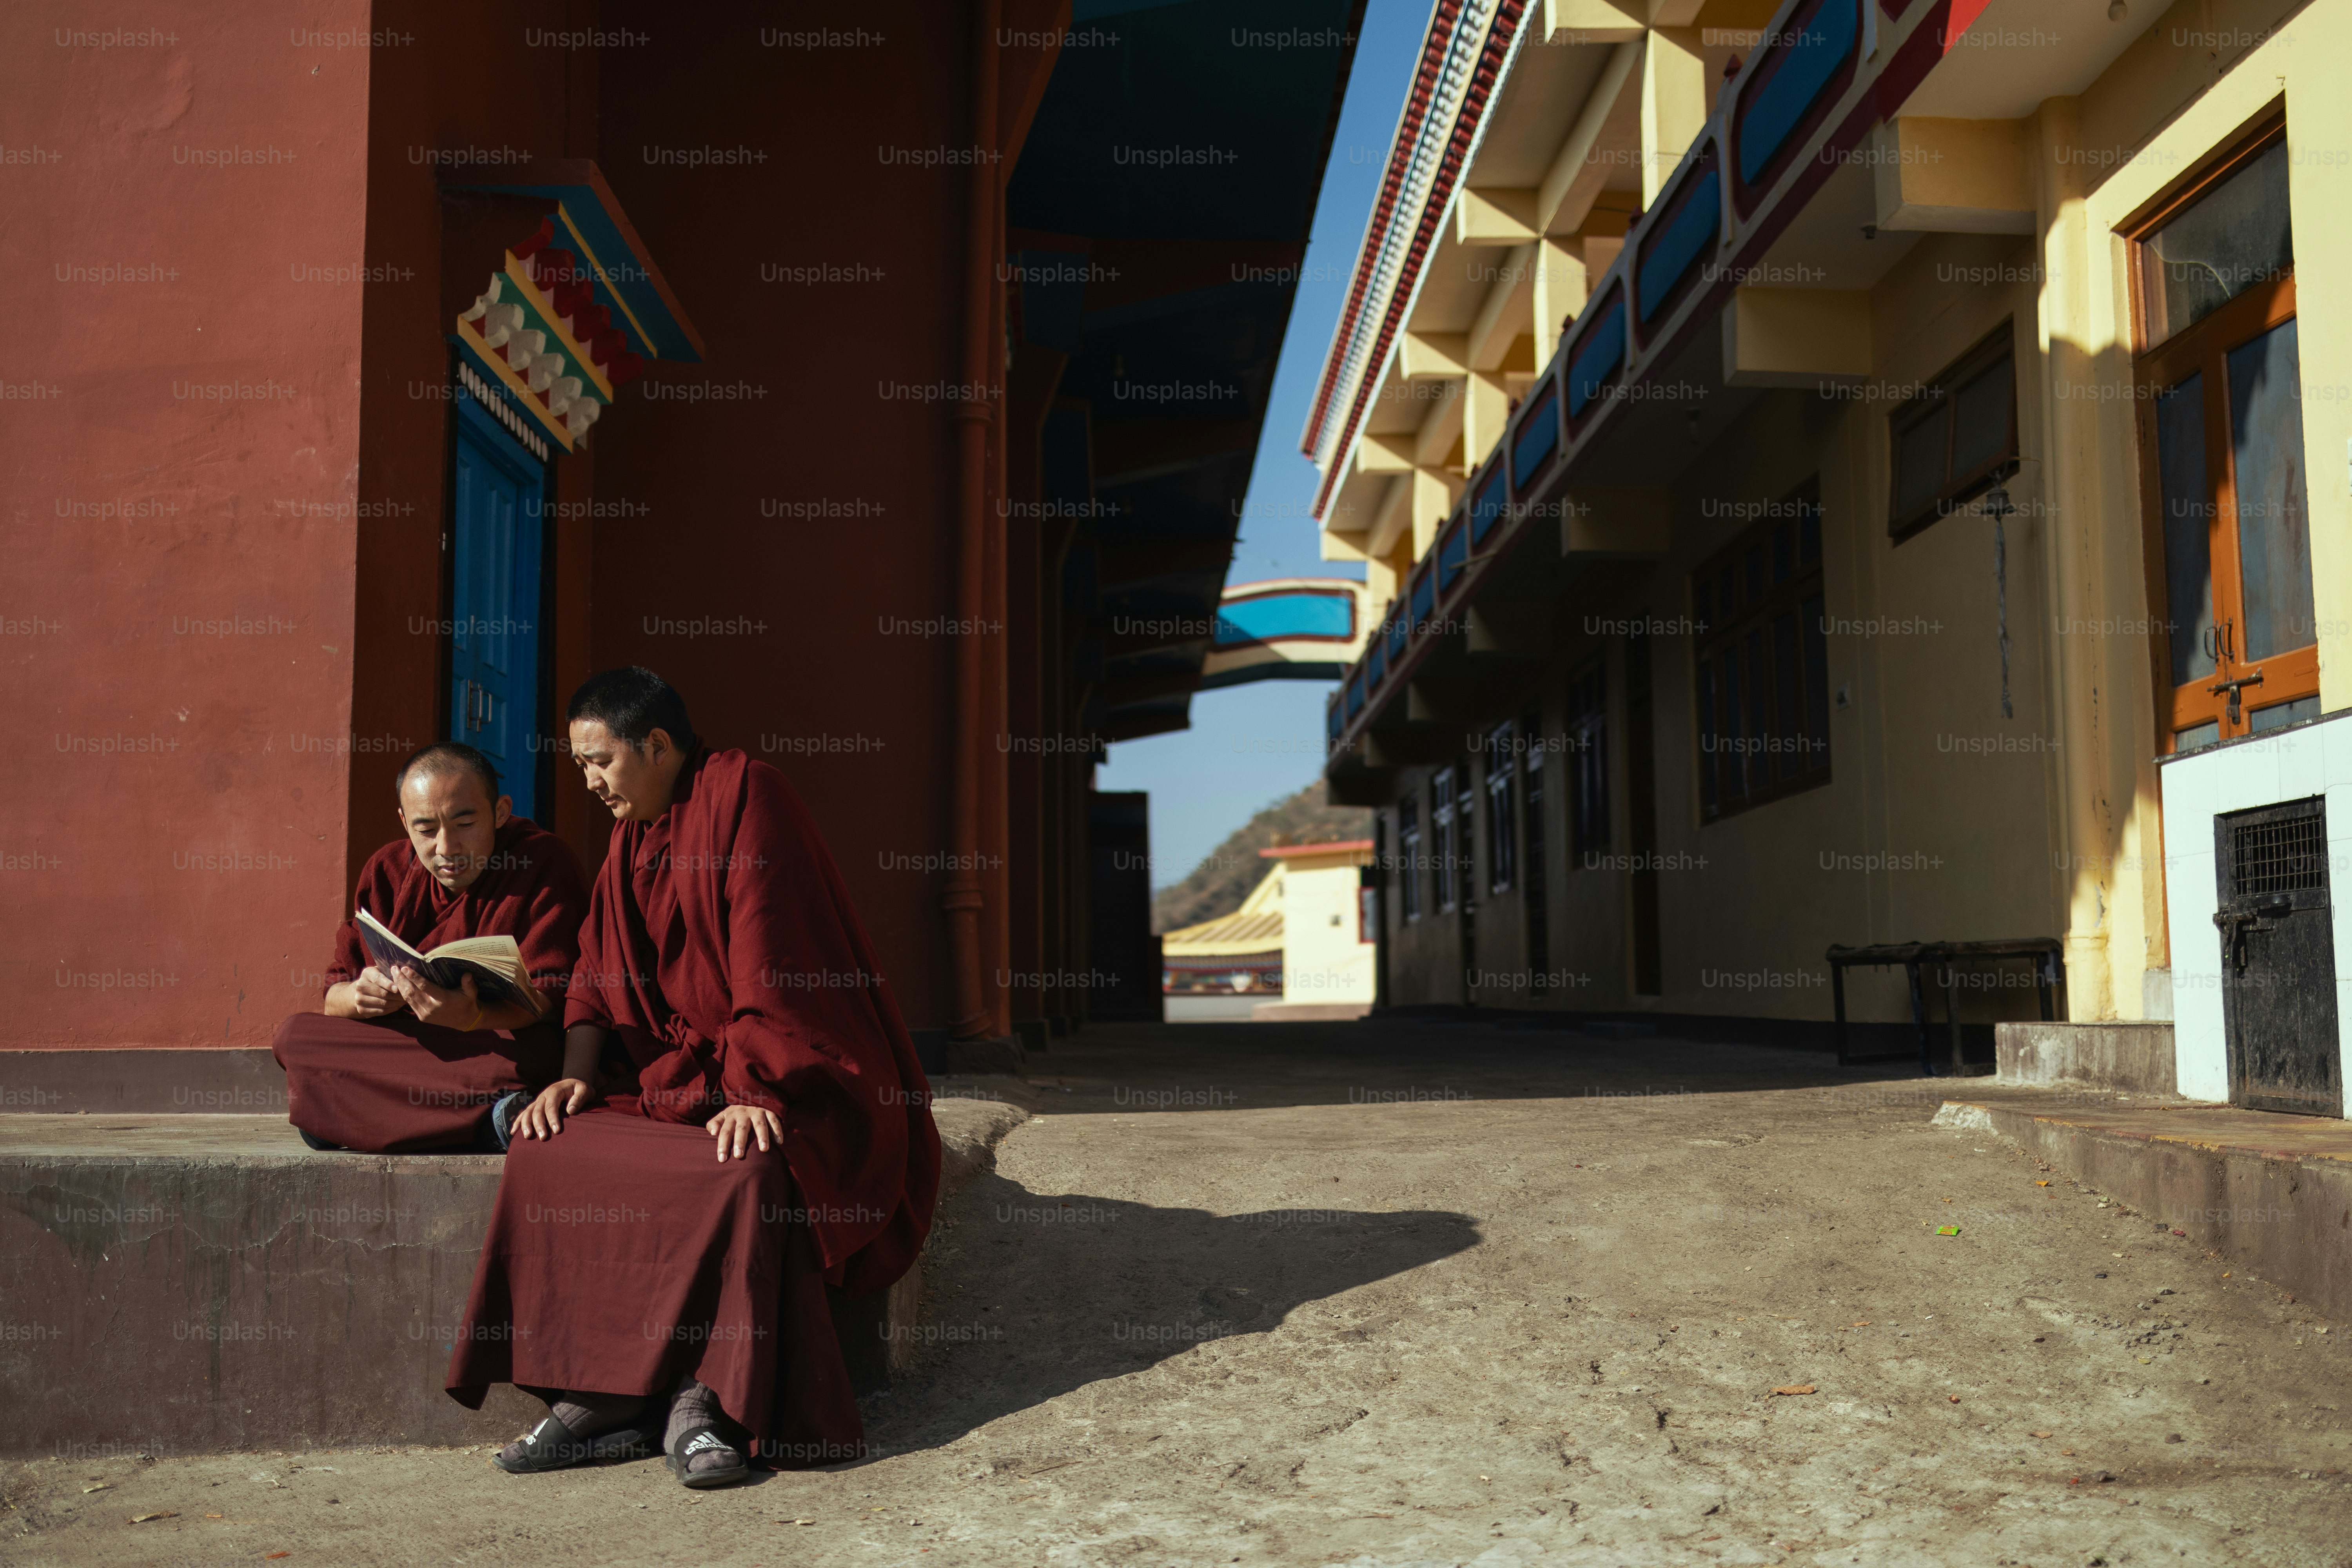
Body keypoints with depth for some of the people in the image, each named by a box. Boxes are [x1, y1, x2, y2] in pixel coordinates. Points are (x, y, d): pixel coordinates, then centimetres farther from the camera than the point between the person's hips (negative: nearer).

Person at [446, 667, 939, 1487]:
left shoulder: (744, 795, -10)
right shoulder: (632, 837, 15)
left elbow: (768, 958, -19)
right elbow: (600, 974, 13)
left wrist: (753, 1090, -27)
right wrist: (577, 1076, -5)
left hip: (791, 1076, -7)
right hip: (676, 1072, 7)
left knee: (746, 1174, -36)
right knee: (547, 1151, -15)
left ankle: (705, 1398, -23)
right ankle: (596, 1396, -15)